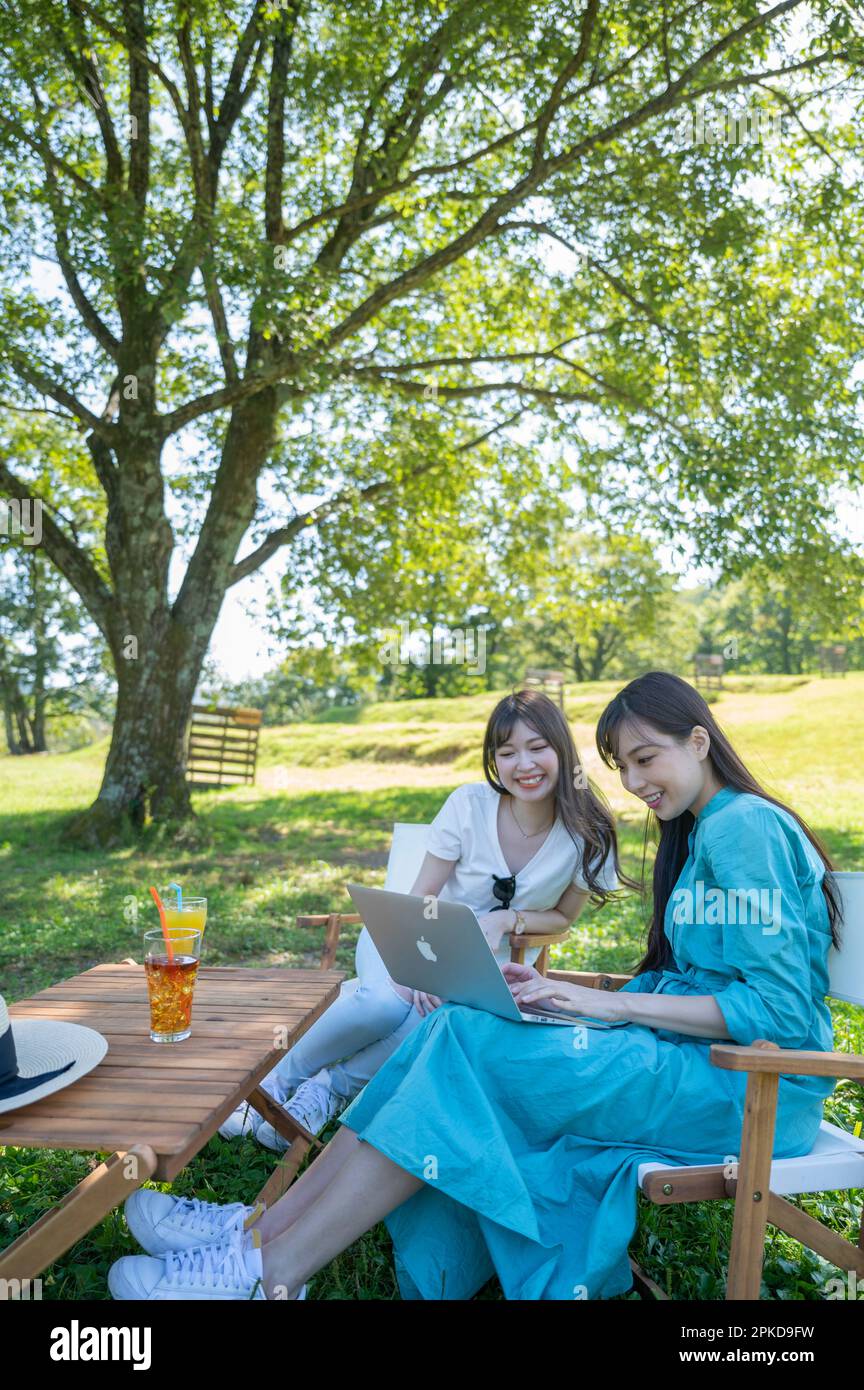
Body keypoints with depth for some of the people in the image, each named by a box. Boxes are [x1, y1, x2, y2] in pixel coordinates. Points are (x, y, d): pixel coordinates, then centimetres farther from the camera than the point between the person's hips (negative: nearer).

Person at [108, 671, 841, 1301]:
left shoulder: (746, 827, -12)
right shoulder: (703, 833, 18)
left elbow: (779, 1009, -19)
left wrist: (613, 1003, -22)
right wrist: (563, 990, 2)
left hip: (750, 1085, -9)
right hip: (688, 1055, 9)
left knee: (471, 1046, -23)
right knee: (457, 1029, -10)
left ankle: (271, 1270, -16)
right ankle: (264, 1227, -9)